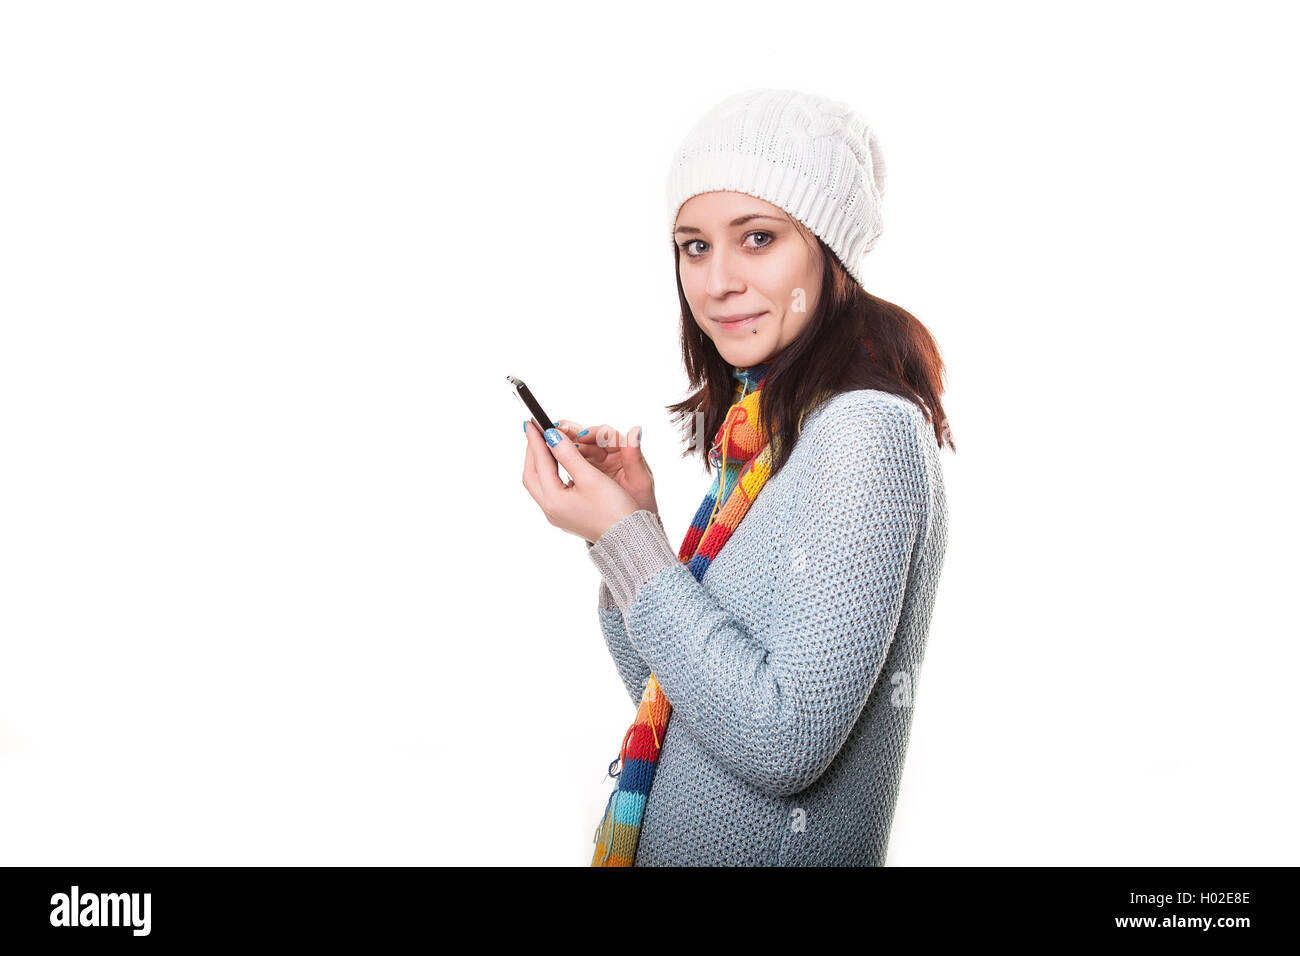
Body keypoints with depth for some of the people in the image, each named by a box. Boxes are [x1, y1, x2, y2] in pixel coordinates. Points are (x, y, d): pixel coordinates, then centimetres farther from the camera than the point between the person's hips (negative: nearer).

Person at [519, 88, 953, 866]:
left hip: (779, 853, -8)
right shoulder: (759, 435, 5)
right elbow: (666, 696, 8)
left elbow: (784, 742, -25)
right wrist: (635, 520, -4)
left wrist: (624, 541, -19)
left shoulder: (868, 430, -19)